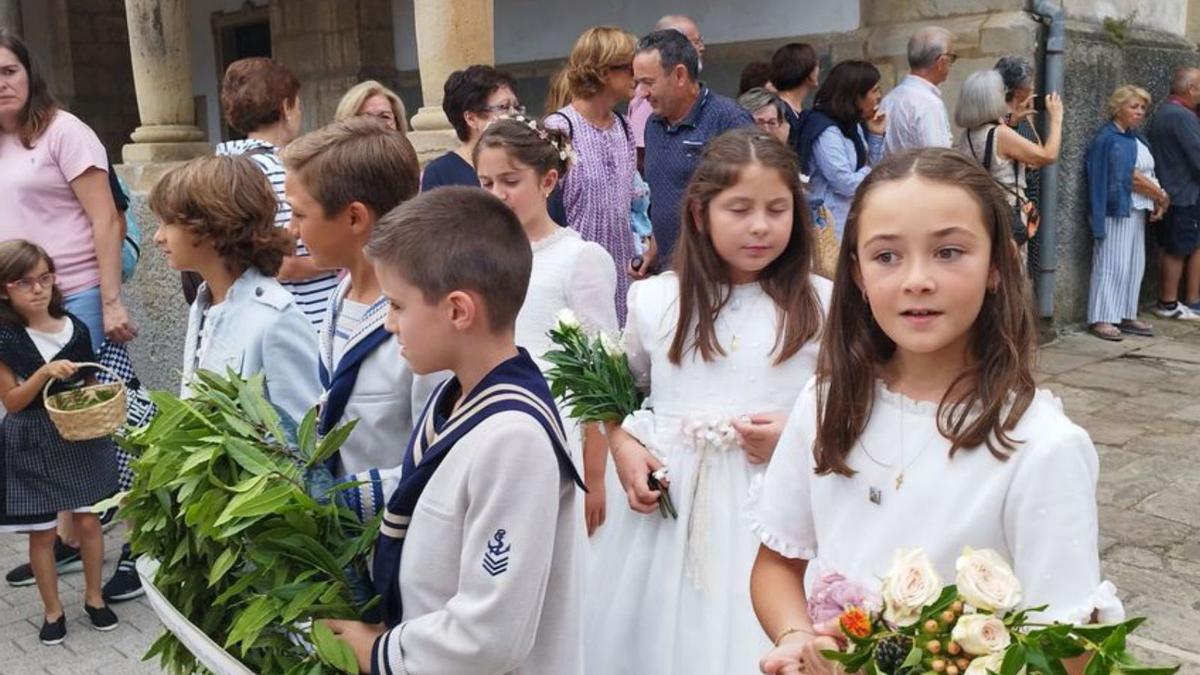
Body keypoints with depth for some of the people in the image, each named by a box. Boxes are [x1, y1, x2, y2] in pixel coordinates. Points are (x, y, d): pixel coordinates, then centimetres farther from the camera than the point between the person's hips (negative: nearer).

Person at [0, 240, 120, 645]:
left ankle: (93, 597, 27)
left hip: (79, 437, 2)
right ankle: (52, 609, 24)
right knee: (43, 532, 7)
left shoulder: (76, 329, -3)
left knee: (88, 520, 8)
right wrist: (45, 373, -26)